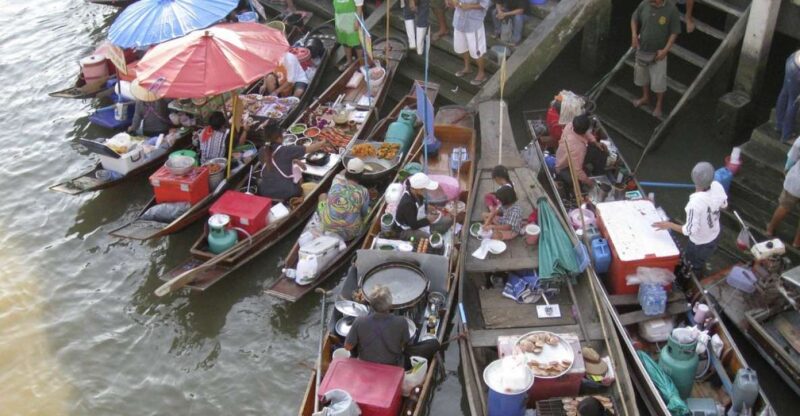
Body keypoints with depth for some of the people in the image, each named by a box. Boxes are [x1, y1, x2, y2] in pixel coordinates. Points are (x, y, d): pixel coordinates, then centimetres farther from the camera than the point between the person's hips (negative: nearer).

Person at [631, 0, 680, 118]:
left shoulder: (671, 10, -21)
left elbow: (674, 32, -13)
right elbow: (634, 19, 6)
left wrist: (665, 50, -19)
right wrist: (634, 35, -8)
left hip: (658, 52, -4)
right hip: (642, 49, 4)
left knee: (658, 80, 7)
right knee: (642, 74, 22)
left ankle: (659, 104, 29)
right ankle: (645, 97, 46)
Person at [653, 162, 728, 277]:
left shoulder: (695, 203, -42)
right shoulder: (717, 186, -24)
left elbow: (690, 230, -31)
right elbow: (724, 205, -2)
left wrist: (669, 225, -21)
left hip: (700, 243, -6)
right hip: (715, 235, 6)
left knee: (694, 268, 25)